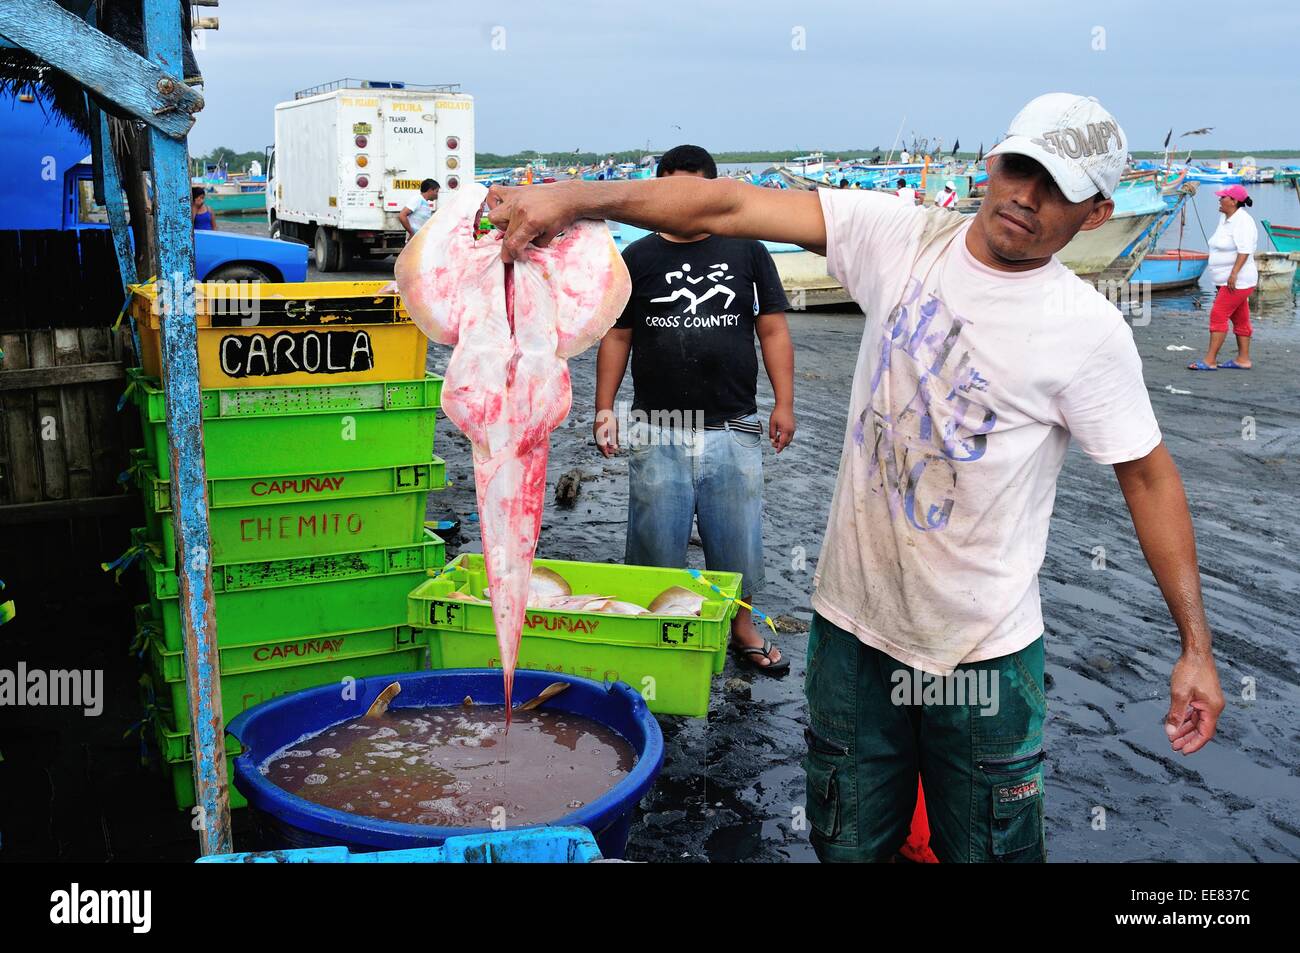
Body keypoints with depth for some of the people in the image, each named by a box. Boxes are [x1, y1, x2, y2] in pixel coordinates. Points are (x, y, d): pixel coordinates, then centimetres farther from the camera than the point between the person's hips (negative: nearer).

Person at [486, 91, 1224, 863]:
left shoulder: (1089, 330, -10)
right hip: (854, 623, 2)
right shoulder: (901, 237, -5)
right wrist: (577, 199, -21)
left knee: (990, 846, 14)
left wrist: (1197, 647, -3)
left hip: (985, 651, -2)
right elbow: (734, 207, -12)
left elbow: (1149, 474, -2)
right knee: (849, 843, 17)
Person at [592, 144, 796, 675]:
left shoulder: (746, 251, 4)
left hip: (733, 431, 0)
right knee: (655, 543, 7)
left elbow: (773, 331, 5)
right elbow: (616, 337, 9)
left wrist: (784, 404, -3)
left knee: (738, 538, 9)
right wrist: (604, 408, 3)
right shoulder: (637, 259, 6)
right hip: (657, 433, 0)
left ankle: (741, 628, 27)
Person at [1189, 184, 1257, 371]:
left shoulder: (1243, 221, -16)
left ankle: (1210, 361, -12)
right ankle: (1243, 359, 18)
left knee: (1218, 315, -12)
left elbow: (1245, 250, -24)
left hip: (1237, 280, -10)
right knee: (1239, 318, 12)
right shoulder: (1224, 218, 14)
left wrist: (1234, 274, -30)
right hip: (1227, 280, 10)